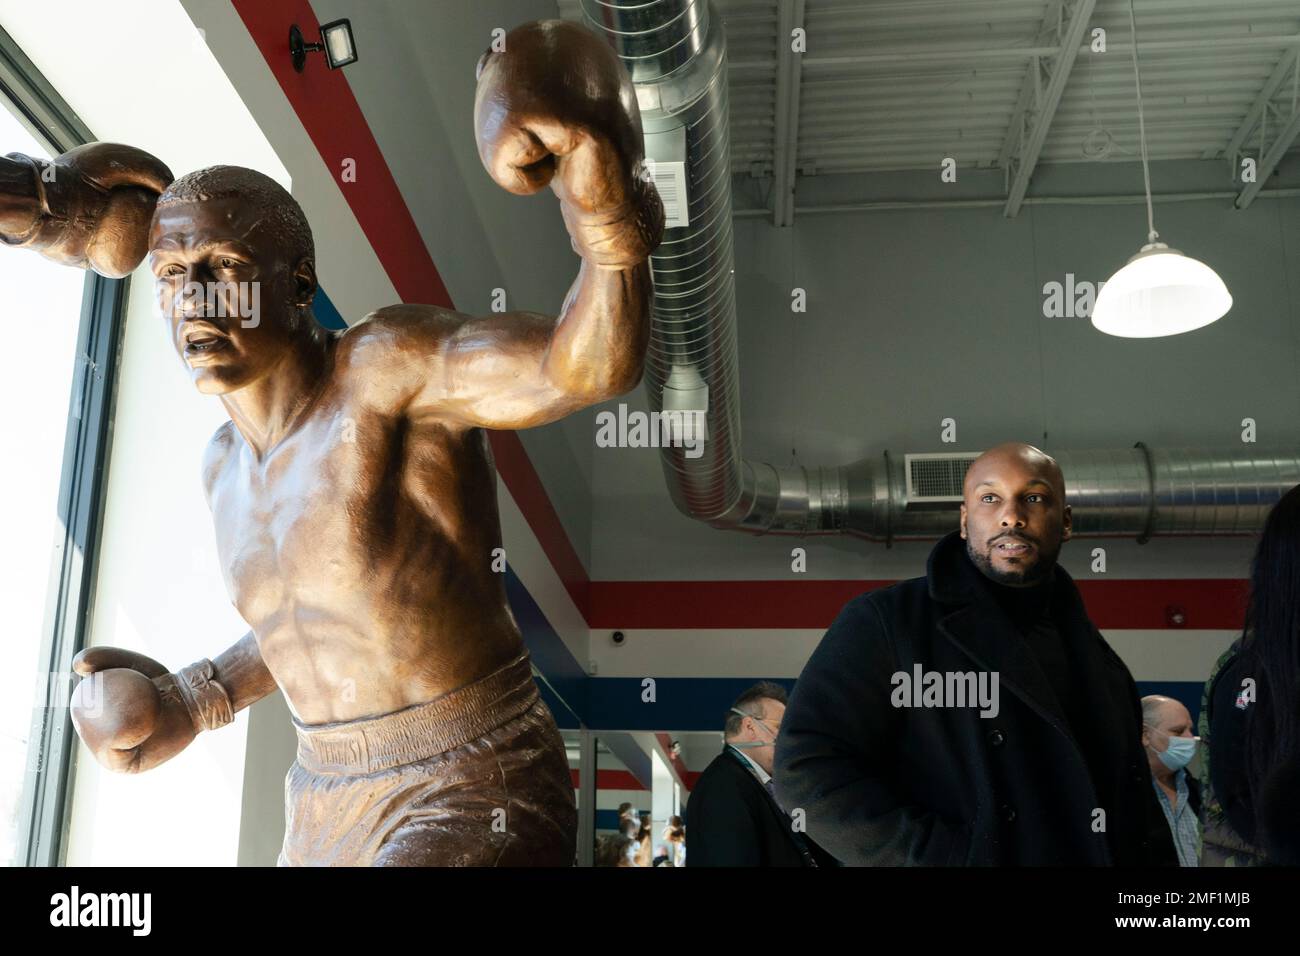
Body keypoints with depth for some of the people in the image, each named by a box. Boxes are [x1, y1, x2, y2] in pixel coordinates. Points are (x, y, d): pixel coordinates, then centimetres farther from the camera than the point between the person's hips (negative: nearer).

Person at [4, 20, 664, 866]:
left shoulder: (388, 362, -15)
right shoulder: (231, 463, 8)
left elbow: (588, 365, -32)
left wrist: (609, 219, -49)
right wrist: (205, 695, 31)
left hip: (478, 804, -8)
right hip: (332, 816, 9)